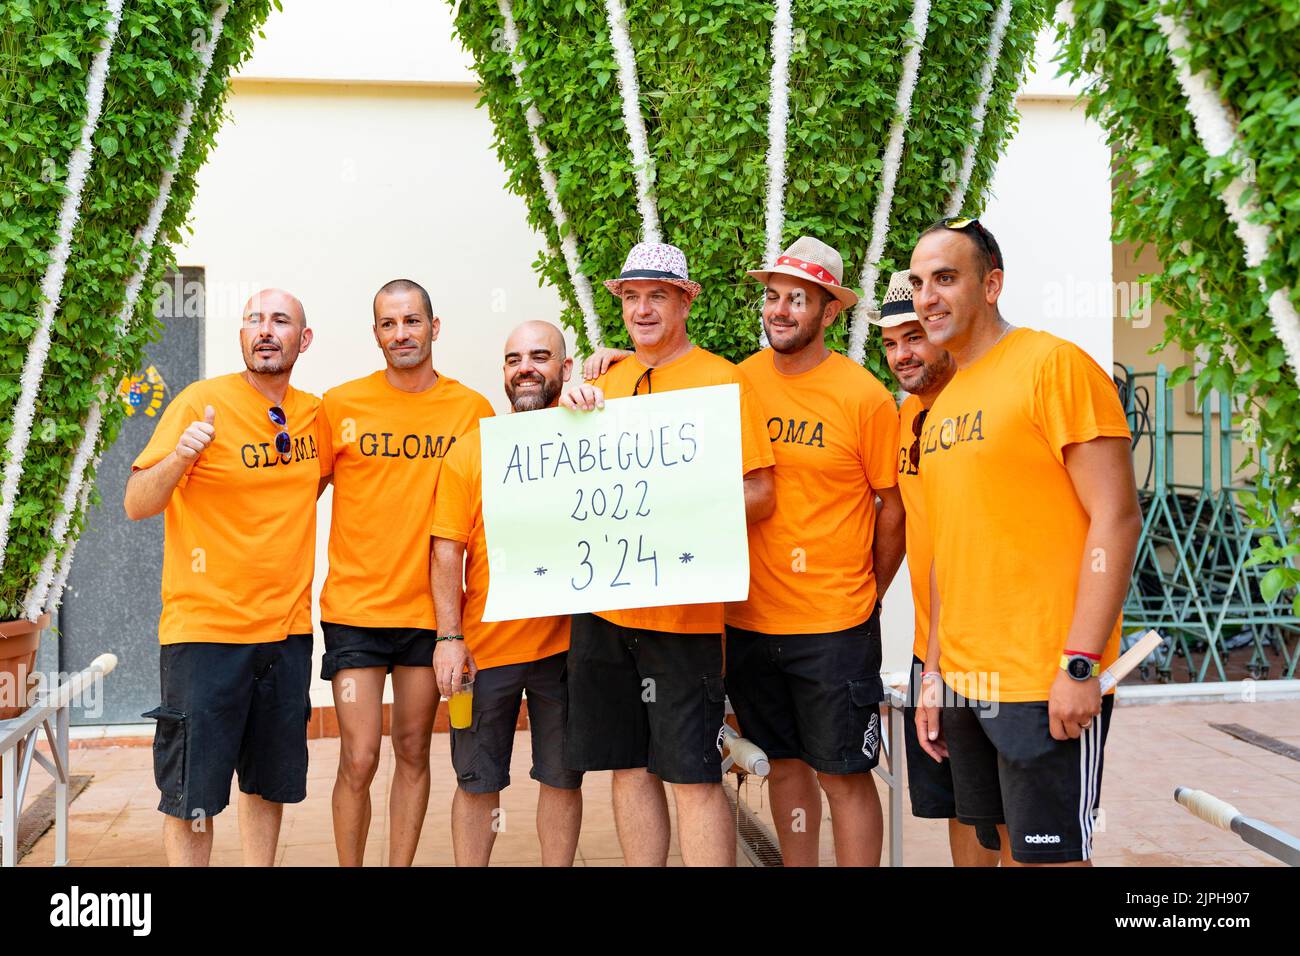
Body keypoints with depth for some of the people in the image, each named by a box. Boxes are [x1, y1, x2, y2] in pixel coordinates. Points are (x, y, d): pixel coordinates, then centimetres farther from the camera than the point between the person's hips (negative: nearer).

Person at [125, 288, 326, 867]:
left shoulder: (315, 413, 6)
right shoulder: (202, 402, -8)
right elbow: (136, 505, -12)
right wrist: (180, 456, -30)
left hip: (287, 628, 5)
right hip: (204, 629, -5)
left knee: (271, 784, 13)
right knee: (192, 796, 0)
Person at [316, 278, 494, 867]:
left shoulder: (472, 409, 1)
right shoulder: (340, 405, -1)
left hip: (431, 608, 1)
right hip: (355, 608, -1)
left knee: (413, 752, 11)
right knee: (359, 759, -3)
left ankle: (401, 864, 24)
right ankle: (349, 864, 14)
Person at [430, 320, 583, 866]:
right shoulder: (471, 451, 0)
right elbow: (447, 550, -1)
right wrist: (449, 637, -8)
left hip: (565, 642, 1)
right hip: (484, 648, 0)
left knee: (562, 778, 12)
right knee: (477, 782, 9)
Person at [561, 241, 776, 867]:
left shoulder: (721, 381, -1)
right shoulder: (607, 383, 14)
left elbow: (760, 495, -5)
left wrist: (680, 504, -20)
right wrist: (570, 412, -1)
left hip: (683, 609, -5)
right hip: (605, 603, 5)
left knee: (692, 776, -3)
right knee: (630, 767, 11)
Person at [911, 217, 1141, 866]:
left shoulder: (1054, 364, -9)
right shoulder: (943, 405, 14)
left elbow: (1116, 518, -15)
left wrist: (1080, 664, -19)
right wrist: (934, 672, 16)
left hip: (1048, 684, -7)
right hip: (966, 681, 8)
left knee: (1051, 853, 0)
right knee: (1009, 840, 16)